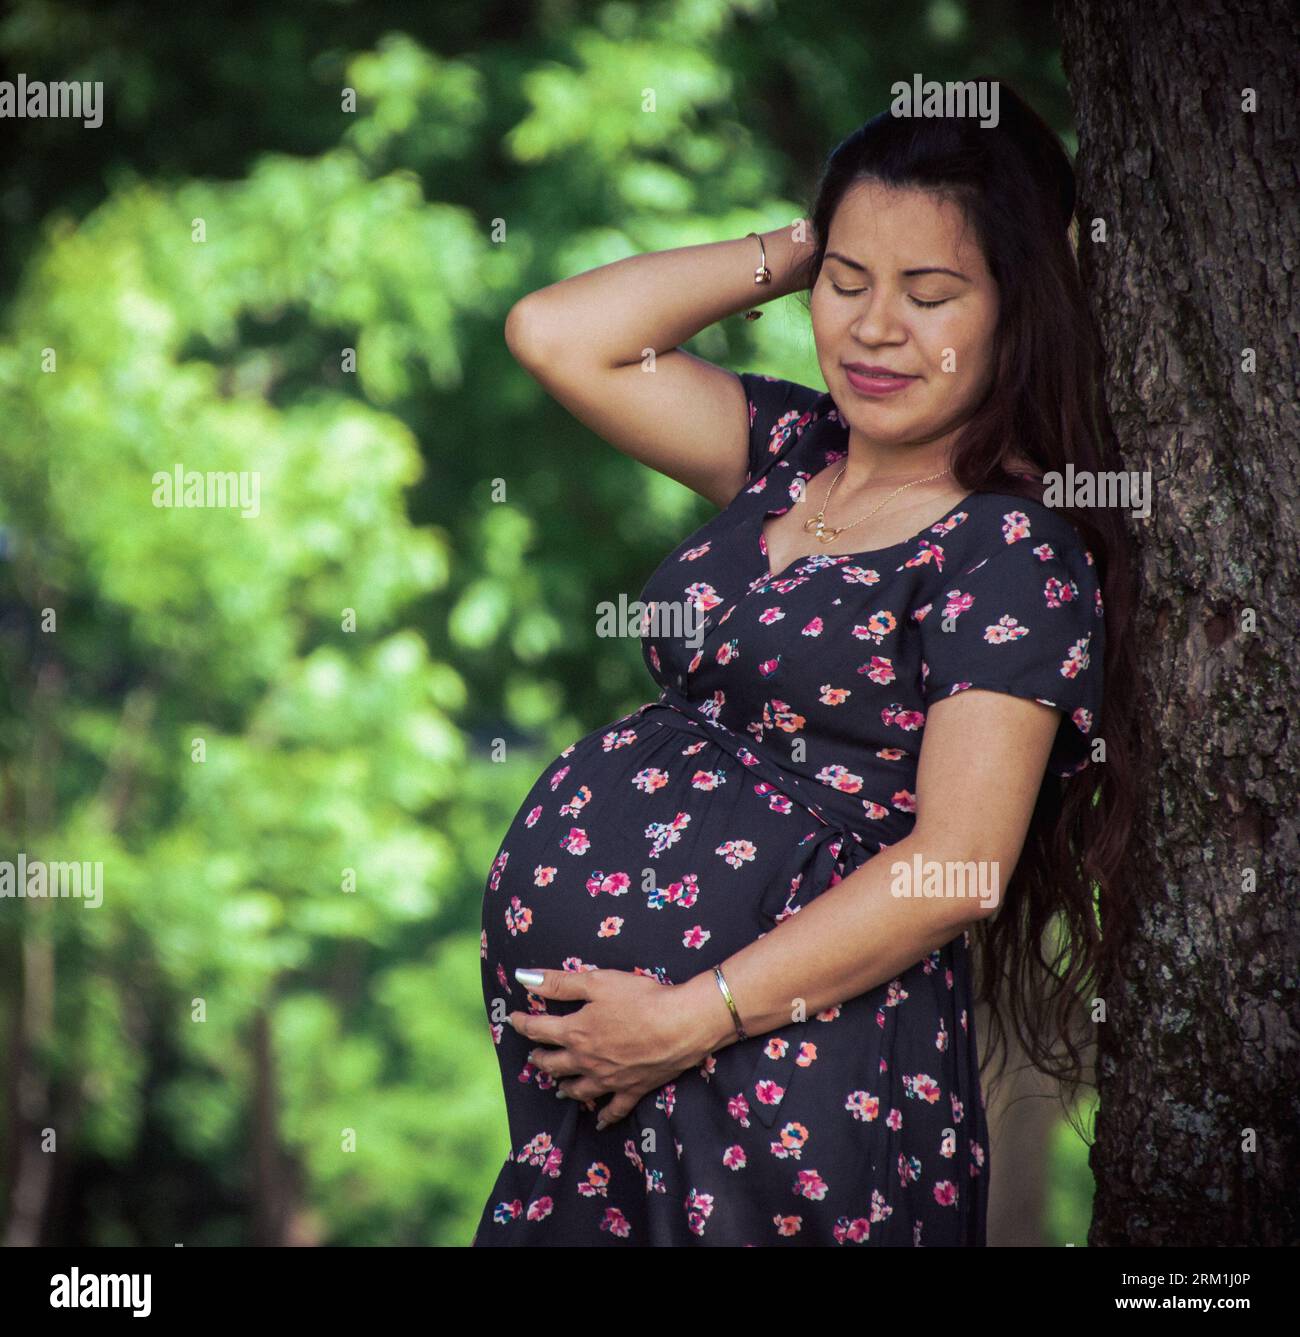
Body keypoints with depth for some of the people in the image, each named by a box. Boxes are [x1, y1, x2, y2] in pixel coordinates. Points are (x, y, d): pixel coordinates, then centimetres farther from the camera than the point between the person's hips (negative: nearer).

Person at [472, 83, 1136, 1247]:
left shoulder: (1016, 552, -10)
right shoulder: (793, 451, 11)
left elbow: (959, 866, -17)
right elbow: (557, 335, 8)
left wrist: (690, 1019, -18)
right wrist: (794, 252, 5)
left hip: (790, 1067, -6)